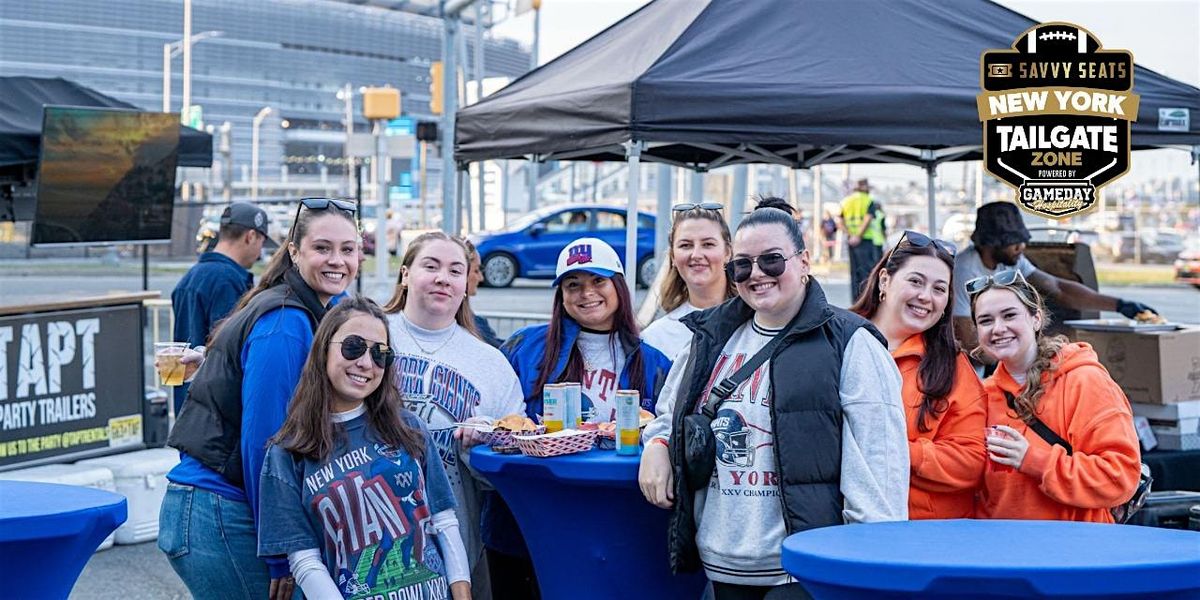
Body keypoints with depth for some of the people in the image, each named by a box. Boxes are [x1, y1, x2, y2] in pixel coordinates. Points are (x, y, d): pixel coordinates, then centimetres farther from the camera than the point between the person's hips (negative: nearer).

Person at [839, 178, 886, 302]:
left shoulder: (845, 201, 12)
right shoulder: (869, 201, -3)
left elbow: (840, 222, 3)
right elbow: (867, 220, -15)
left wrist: (849, 234, -3)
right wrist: (858, 236, -16)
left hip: (851, 240, 5)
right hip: (866, 239, -5)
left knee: (854, 270, 11)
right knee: (867, 268, -4)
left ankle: (855, 299, 12)